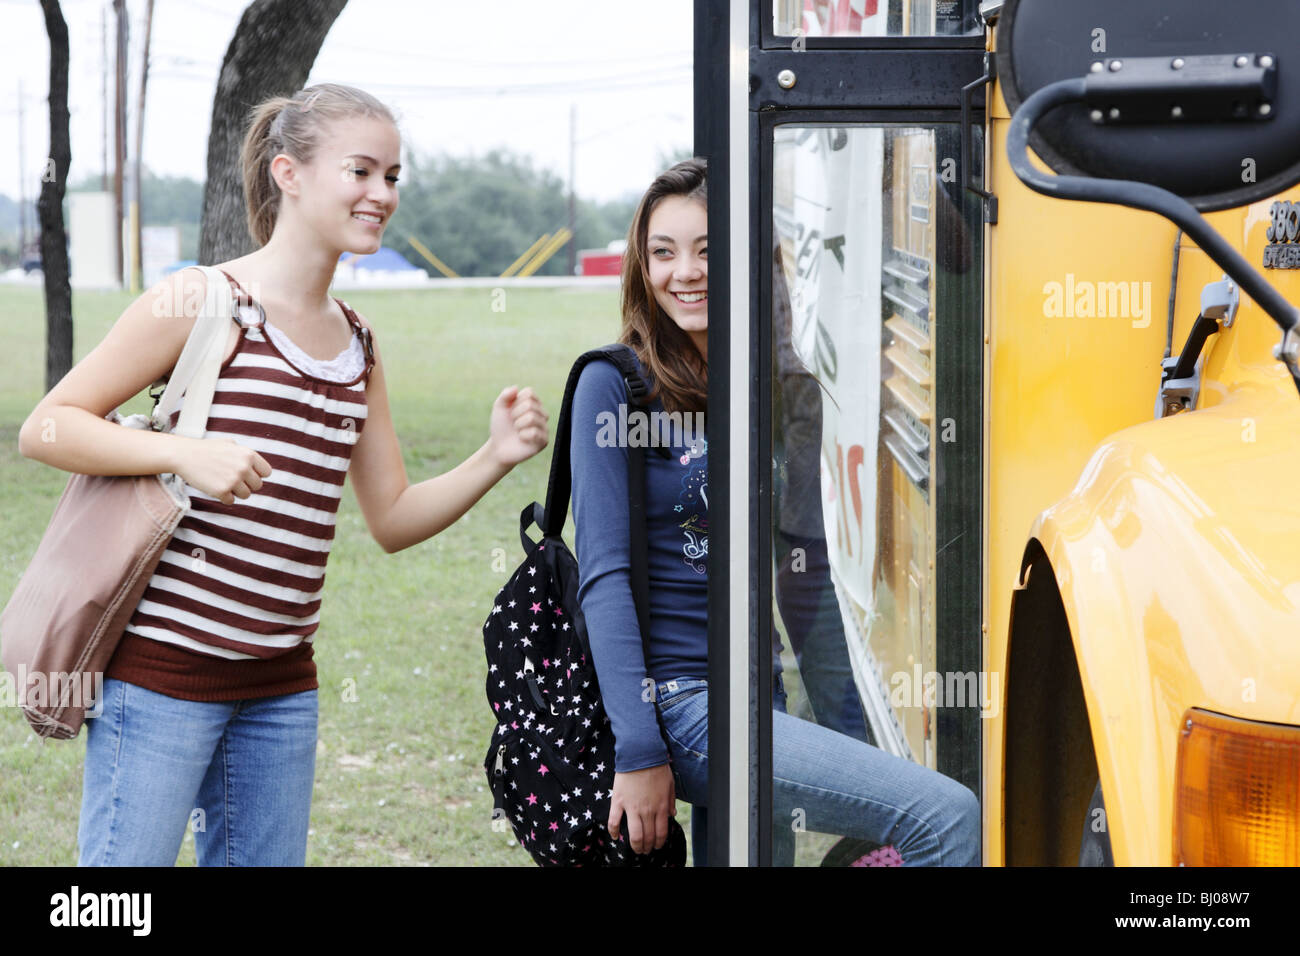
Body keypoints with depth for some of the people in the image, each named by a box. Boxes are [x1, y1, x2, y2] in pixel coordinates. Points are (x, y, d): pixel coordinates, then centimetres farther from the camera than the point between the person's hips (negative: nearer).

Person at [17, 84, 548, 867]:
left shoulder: (358, 345, 13)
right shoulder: (203, 304, -8)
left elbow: (392, 519, 15)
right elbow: (46, 427, -9)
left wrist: (495, 459, -1)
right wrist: (183, 452, -22)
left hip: (283, 684, 7)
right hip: (165, 664, -7)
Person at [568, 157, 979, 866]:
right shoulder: (616, 386, -7)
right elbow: (603, 576, -12)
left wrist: (855, 741, 15)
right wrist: (639, 751, -19)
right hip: (677, 702, -7)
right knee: (947, 819, -18)